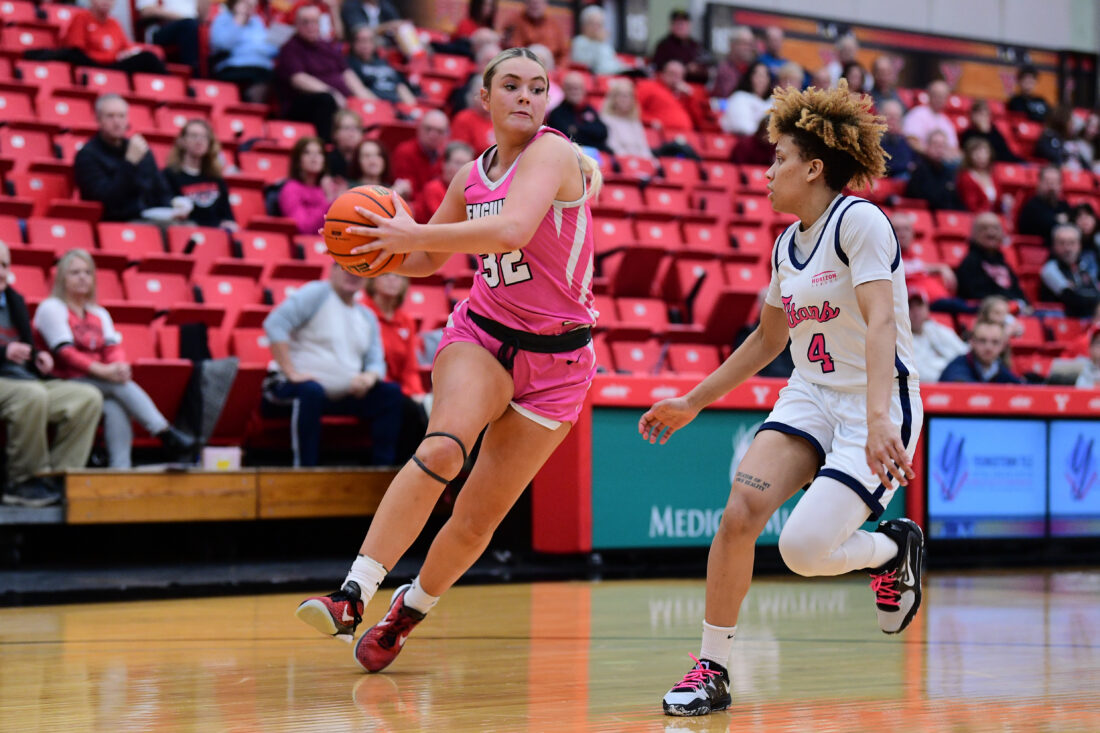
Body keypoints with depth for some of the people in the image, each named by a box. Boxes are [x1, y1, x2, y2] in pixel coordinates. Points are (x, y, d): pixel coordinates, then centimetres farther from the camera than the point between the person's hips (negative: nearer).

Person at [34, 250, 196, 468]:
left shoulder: (99, 314, 22)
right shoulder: (51, 308, 2)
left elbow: (113, 346, 5)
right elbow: (65, 352, -12)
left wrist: (120, 366, -21)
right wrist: (102, 371, -25)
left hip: (103, 385, 5)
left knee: (115, 408, -32)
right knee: (117, 384, -32)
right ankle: (168, 435, -42)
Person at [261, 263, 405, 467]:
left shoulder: (367, 317, 17)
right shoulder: (317, 293, -5)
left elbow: (376, 361, 13)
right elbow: (275, 324, -16)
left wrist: (369, 377, -14)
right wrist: (291, 372, -22)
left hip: (343, 396, 7)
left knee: (391, 393, -8)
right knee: (311, 391, -39)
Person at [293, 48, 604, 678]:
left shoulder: (552, 152, -13)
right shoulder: (473, 176, 6)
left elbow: (511, 231, -32)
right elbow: (428, 259, 21)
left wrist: (411, 233, -29)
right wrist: (377, 252, 0)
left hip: (555, 360, -3)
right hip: (482, 334, 3)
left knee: (477, 520, 0)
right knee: (442, 447, -29)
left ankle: (408, 612, 26)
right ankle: (354, 593, -34)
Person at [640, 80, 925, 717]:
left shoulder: (859, 220, -14)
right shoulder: (787, 246, 12)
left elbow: (880, 322, -26)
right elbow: (768, 340, 25)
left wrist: (878, 418, -38)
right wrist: (692, 404, 26)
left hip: (878, 401, -7)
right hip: (811, 396, 7)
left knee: (803, 548, -20)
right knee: (740, 510, -17)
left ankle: (897, 548, 13)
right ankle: (713, 670, -7)